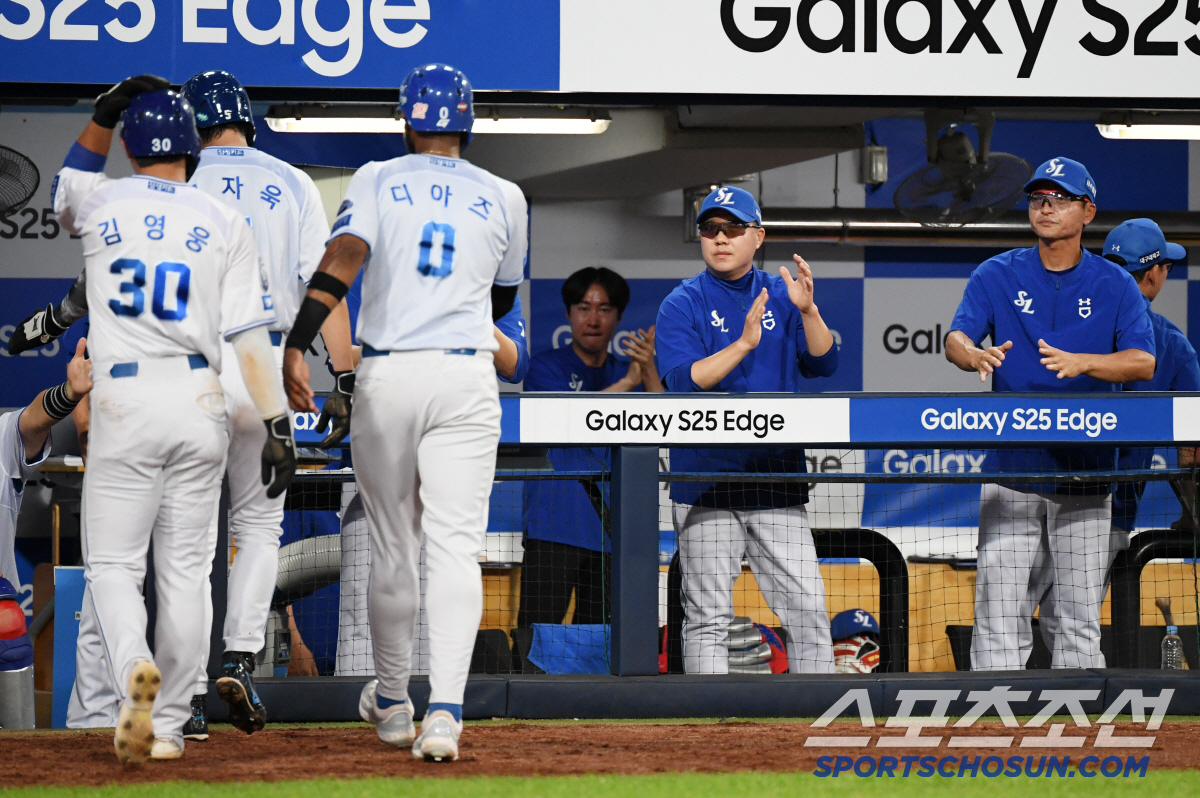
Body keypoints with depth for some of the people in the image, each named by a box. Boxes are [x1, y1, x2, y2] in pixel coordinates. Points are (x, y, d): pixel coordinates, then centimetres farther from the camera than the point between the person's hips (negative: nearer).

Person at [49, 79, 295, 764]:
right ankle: (169, 725, 9)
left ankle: (136, 668, -26)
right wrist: (278, 425, -3)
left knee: (112, 566, 4)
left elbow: (72, 175, 30)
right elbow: (250, 337, -3)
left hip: (123, 400, -1)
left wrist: (106, 114, 18)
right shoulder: (225, 225, 3)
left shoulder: (98, 204, 3)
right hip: (201, 405, 1)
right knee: (186, 571, 9)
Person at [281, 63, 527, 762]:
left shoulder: (377, 181, 4)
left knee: (393, 547, 13)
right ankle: (445, 712, -21)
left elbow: (343, 257, -13)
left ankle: (392, 703, 27)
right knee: (455, 547, -6)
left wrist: (298, 346, -20)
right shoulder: (504, 198, 9)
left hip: (387, 377, 0)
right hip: (467, 376, 0)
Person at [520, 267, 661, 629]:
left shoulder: (629, 373, 14)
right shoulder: (546, 367, 3)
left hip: (610, 530, 4)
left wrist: (649, 371, -17)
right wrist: (625, 384, -16)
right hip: (554, 527, -4)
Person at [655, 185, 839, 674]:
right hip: (709, 478, -3)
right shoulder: (682, 304, 0)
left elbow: (823, 364, 0)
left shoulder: (781, 295, 11)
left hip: (777, 479, 3)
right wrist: (744, 344, -24)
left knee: (808, 609, -1)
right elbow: (684, 381, -14)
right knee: (708, 619, -3)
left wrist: (808, 311, -16)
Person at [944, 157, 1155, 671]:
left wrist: (1081, 363, -30)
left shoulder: (1115, 286, 3)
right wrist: (975, 355, -35)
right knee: (999, 614, -3)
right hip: (1010, 473, 0)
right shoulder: (998, 276, 4)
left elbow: (1143, 362, -10)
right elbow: (955, 339, -10)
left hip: (1086, 474, 0)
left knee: (1080, 618, 3)